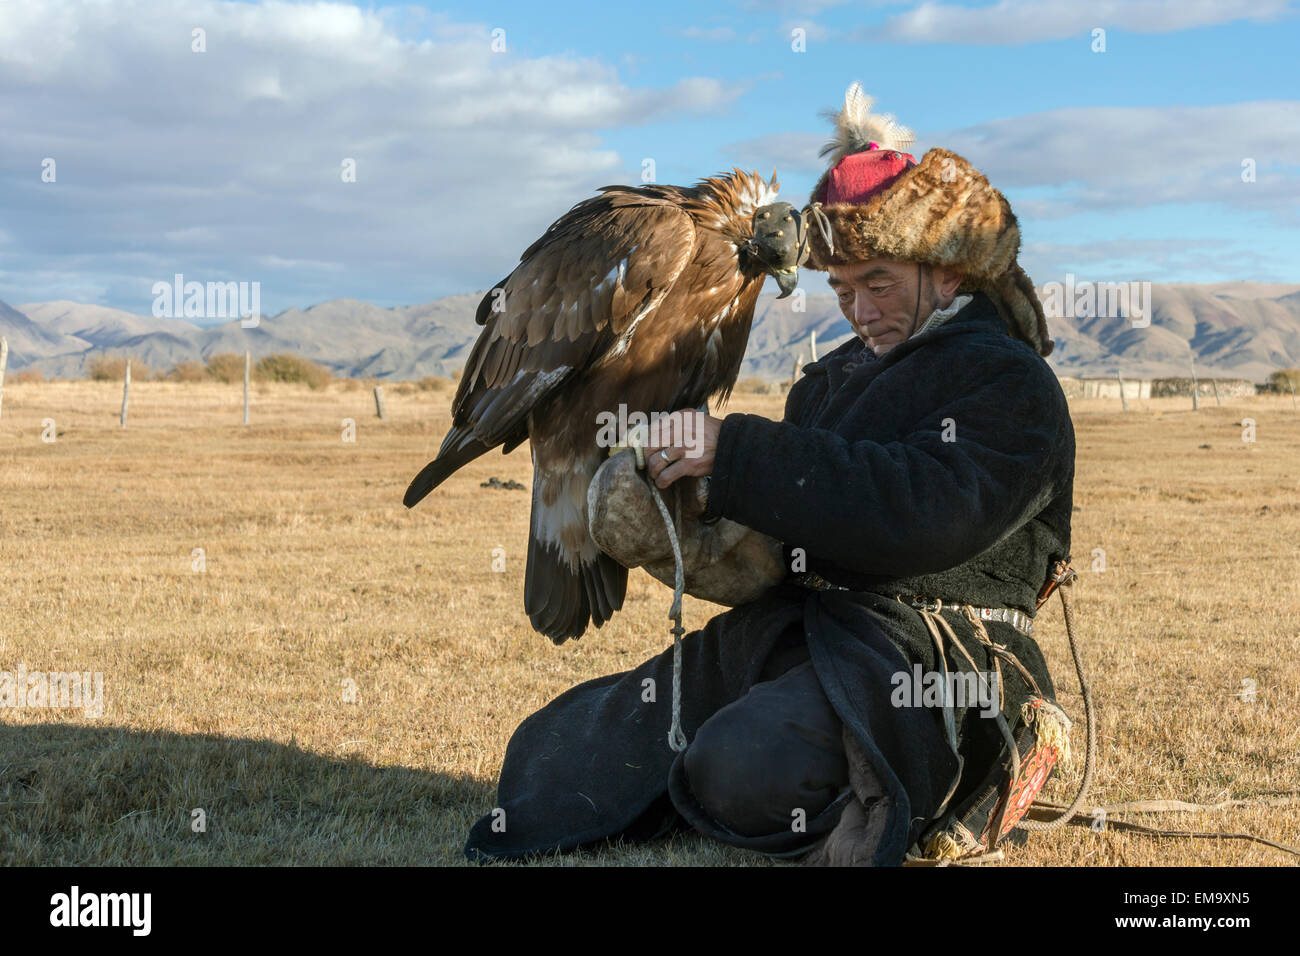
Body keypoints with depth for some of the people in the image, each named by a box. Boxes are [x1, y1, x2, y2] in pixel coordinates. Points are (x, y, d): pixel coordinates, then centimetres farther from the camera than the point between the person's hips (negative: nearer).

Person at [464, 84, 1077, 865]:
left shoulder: (1009, 383, -5)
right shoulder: (834, 377, 23)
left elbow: (928, 513, -23)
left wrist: (736, 454, -23)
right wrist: (687, 542, 2)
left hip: (922, 659, -8)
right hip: (789, 634, 8)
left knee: (746, 774, -35)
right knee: (561, 749, -3)